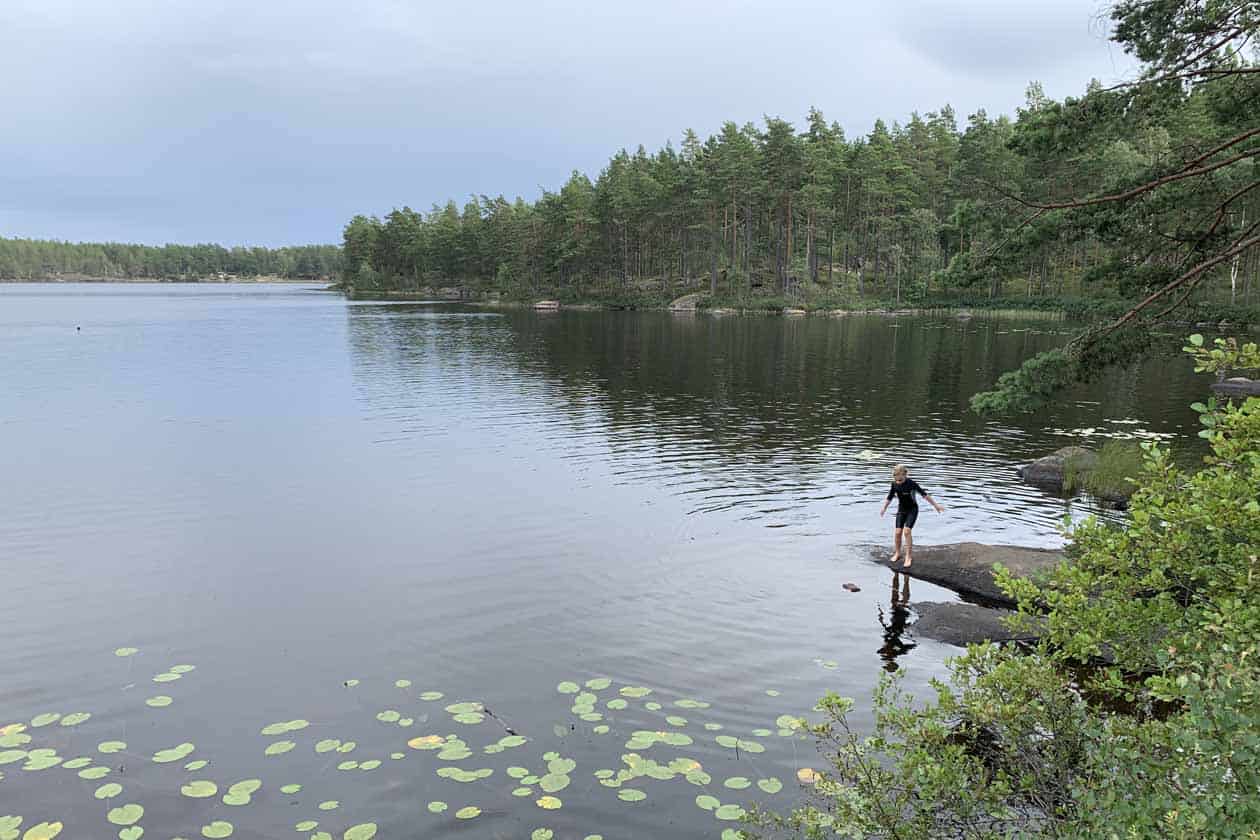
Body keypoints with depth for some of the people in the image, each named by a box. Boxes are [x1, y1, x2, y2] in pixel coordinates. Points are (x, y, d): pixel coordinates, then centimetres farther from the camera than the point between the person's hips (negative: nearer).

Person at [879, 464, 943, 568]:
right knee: (897, 532, -4)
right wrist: (884, 508, 15)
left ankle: (908, 557, -7)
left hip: (912, 510, -4)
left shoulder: (911, 483, -22)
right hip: (901, 510, 4)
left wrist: (936, 505, -11)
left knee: (906, 531, -17)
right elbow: (889, 497, 5)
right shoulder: (894, 484, -11)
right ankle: (897, 553, 19)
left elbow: (924, 494, -16)